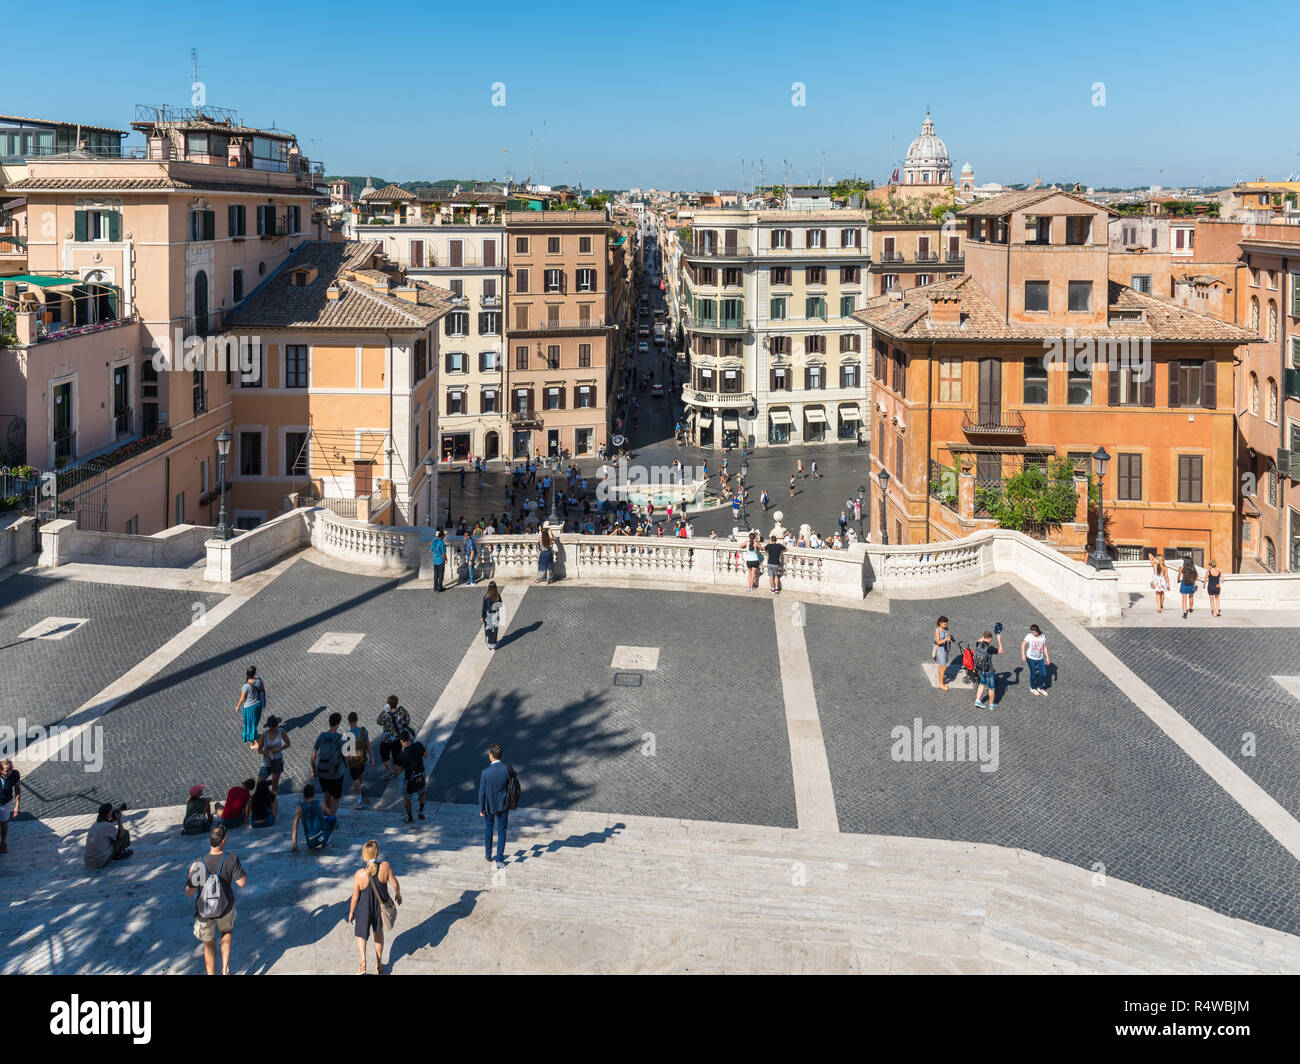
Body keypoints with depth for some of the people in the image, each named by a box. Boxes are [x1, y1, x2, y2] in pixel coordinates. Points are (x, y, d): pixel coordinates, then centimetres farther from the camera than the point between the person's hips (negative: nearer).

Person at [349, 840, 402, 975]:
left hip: (364, 908, -2)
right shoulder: (385, 866, -24)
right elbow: (395, 884, -12)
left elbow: (355, 897, -16)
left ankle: (363, 962, 9)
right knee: (378, 932, 28)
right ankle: (379, 964, 38)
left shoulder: (359, 874, -28)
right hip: (381, 906, 2)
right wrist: (398, 894, 11)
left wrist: (351, 912, 1)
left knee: (360, 933, 25)